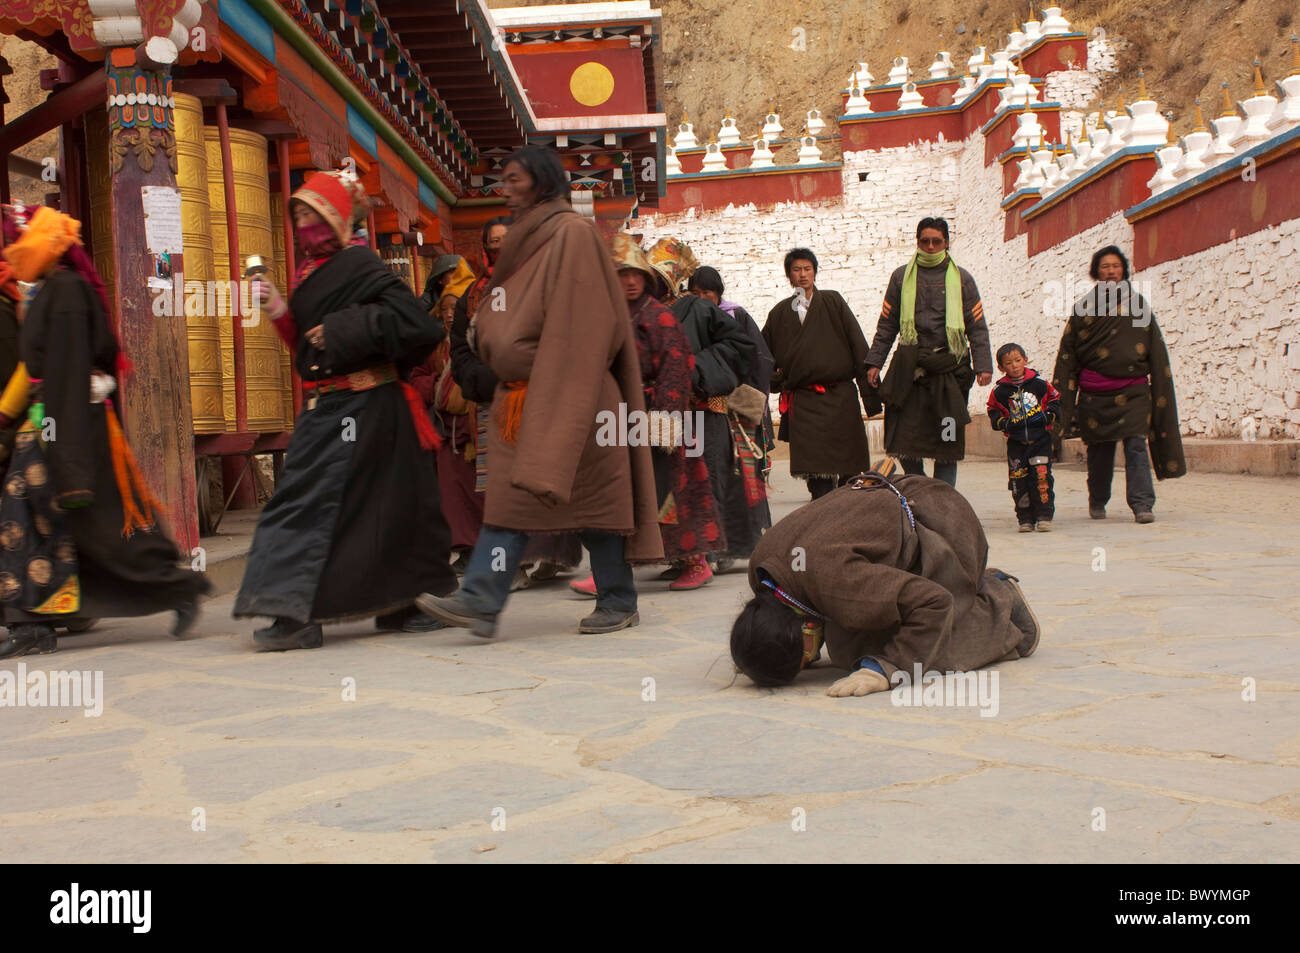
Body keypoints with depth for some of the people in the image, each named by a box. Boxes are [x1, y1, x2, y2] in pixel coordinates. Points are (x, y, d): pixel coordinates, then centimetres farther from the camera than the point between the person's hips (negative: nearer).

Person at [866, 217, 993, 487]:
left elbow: (977, 326, 9)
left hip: (949, 367, -1)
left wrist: (983, 365, -2)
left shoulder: (961, 279, 11)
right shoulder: (901, 277, 14)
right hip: (909, 367, 1)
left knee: (947, 443, -1)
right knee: (905, 443, -4)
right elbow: (887, 324, 16)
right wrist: (875, 362, 7)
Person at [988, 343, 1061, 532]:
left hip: (1040, 438, -1)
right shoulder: (999, 391, 3)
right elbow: (993, 412, 11)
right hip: (1016, 443, 1)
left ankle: (1044, 516, -2)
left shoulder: (1039, 383, 3)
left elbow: (1055, 400, 14)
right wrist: (1004, 423, -7)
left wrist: (1049, 415, -3)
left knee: (1042, 476, -10)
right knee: (1018, 480, -2)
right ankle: (1026, 518, 8)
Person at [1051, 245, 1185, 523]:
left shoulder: (1138, 304, 10)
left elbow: (1155, 349, 9)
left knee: (1136, 444, -12)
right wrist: (1063, 394, 2)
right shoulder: (1085, 307, 8)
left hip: (1133, 389, 0)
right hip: (1095, 392, 0)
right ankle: (1097, 502, 23)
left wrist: (1160, 391, 3)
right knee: (1099, 448, 5)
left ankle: (1142, 505, -14)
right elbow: (1068, 352, 8)